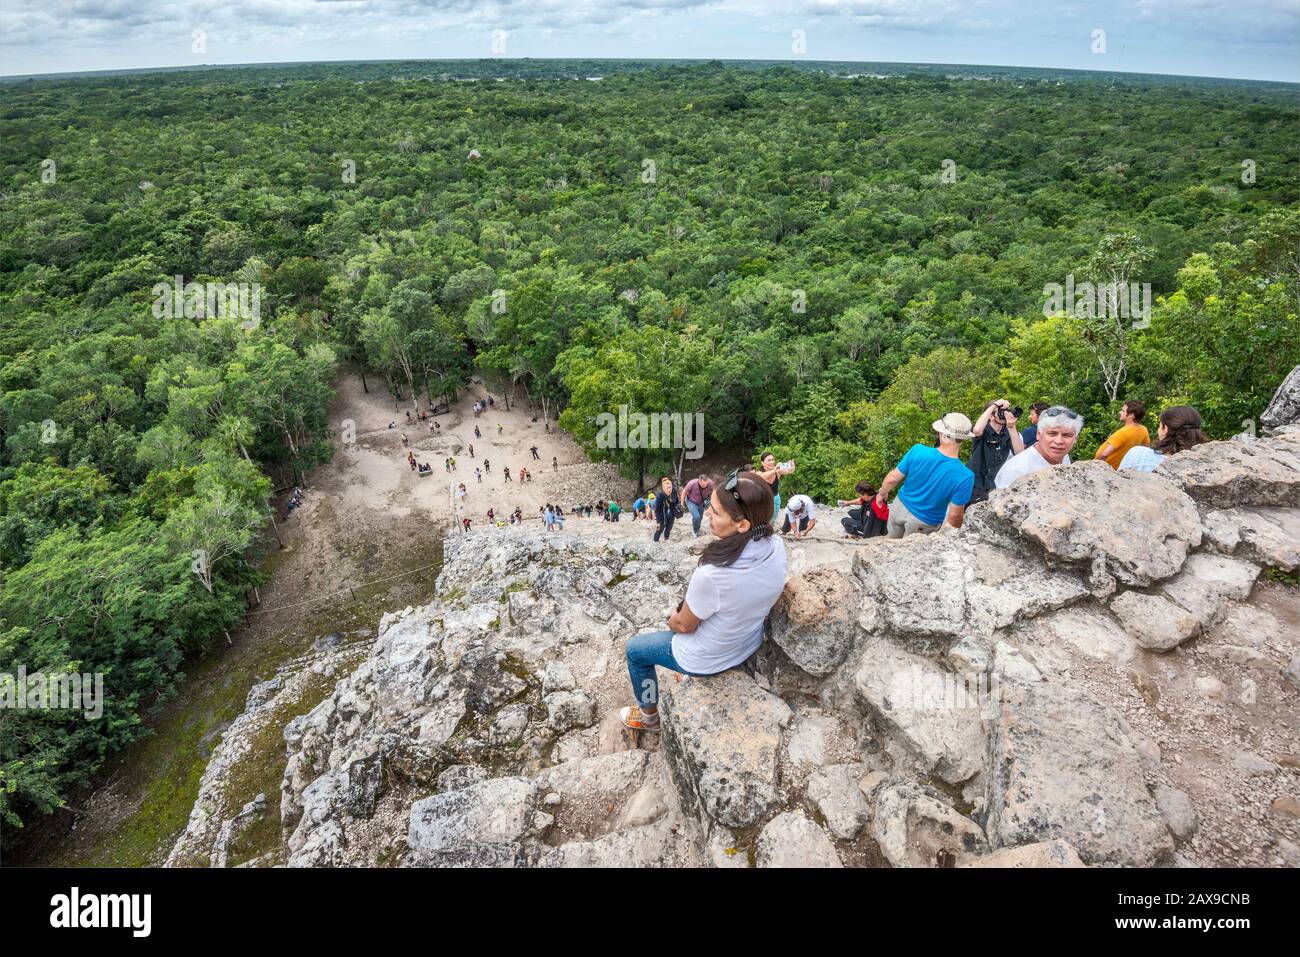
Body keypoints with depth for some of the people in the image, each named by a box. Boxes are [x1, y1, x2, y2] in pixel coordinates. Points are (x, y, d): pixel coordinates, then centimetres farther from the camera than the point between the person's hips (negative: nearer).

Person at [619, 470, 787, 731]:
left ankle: (648, 716, 41)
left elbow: (684, 625, -21)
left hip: (707, 660, -6)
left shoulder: (711, 575, -41)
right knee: (681, 614, 34)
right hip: (750, 645, 6)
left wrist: (674, 619, 2)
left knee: (634, 649, 22)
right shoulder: (776, 547, -21)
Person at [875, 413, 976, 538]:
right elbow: (954, 515, -21)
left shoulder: (918, 451, -25)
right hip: (923, 523, -1)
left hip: (900, 507, 2)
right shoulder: (965, 477, -29)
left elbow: (892, 479, -14)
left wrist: (882, 493, 8)